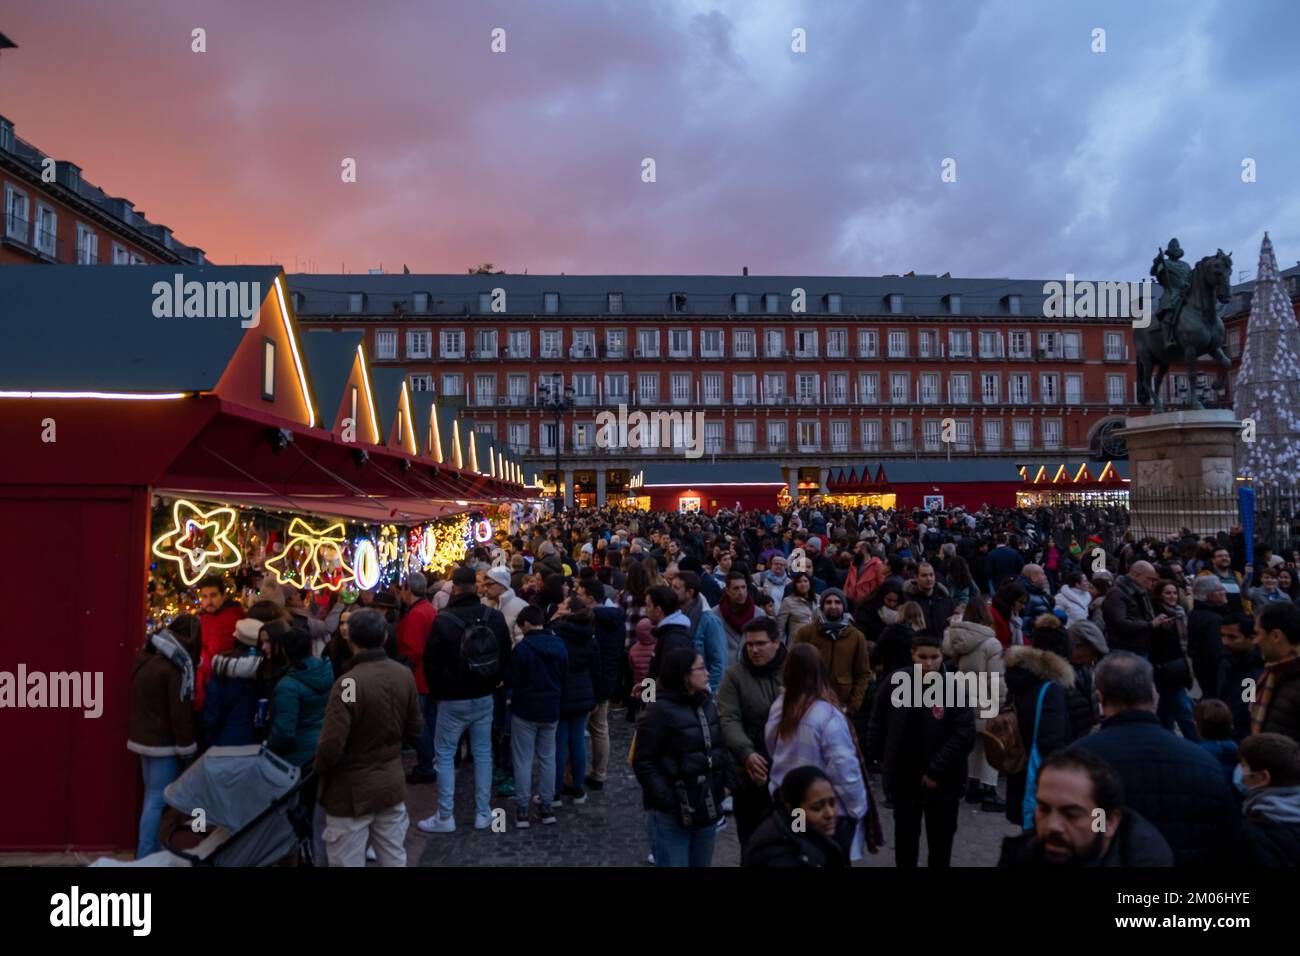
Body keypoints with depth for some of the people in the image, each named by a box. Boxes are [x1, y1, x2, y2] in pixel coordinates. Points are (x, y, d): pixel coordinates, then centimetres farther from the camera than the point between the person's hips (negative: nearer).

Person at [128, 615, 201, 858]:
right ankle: (147, 857, -5)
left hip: (143, 736, 9)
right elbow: (180, 710, -17)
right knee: (158, 800, -5)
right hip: (163, 741, -9)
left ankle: (147, 854, 20)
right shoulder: (176, 665, -17)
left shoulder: (148, 655, 8)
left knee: (151, 797, 14)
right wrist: (187, 747, -11)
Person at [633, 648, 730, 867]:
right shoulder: (662, 710, -14)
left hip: (707, 807, 7)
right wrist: (666, 799, -18)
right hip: (673, 812, -6)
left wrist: (721, 785, 3)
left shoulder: (707, 705, 7)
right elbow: (643, 762, -13)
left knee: (701, 863, 16)